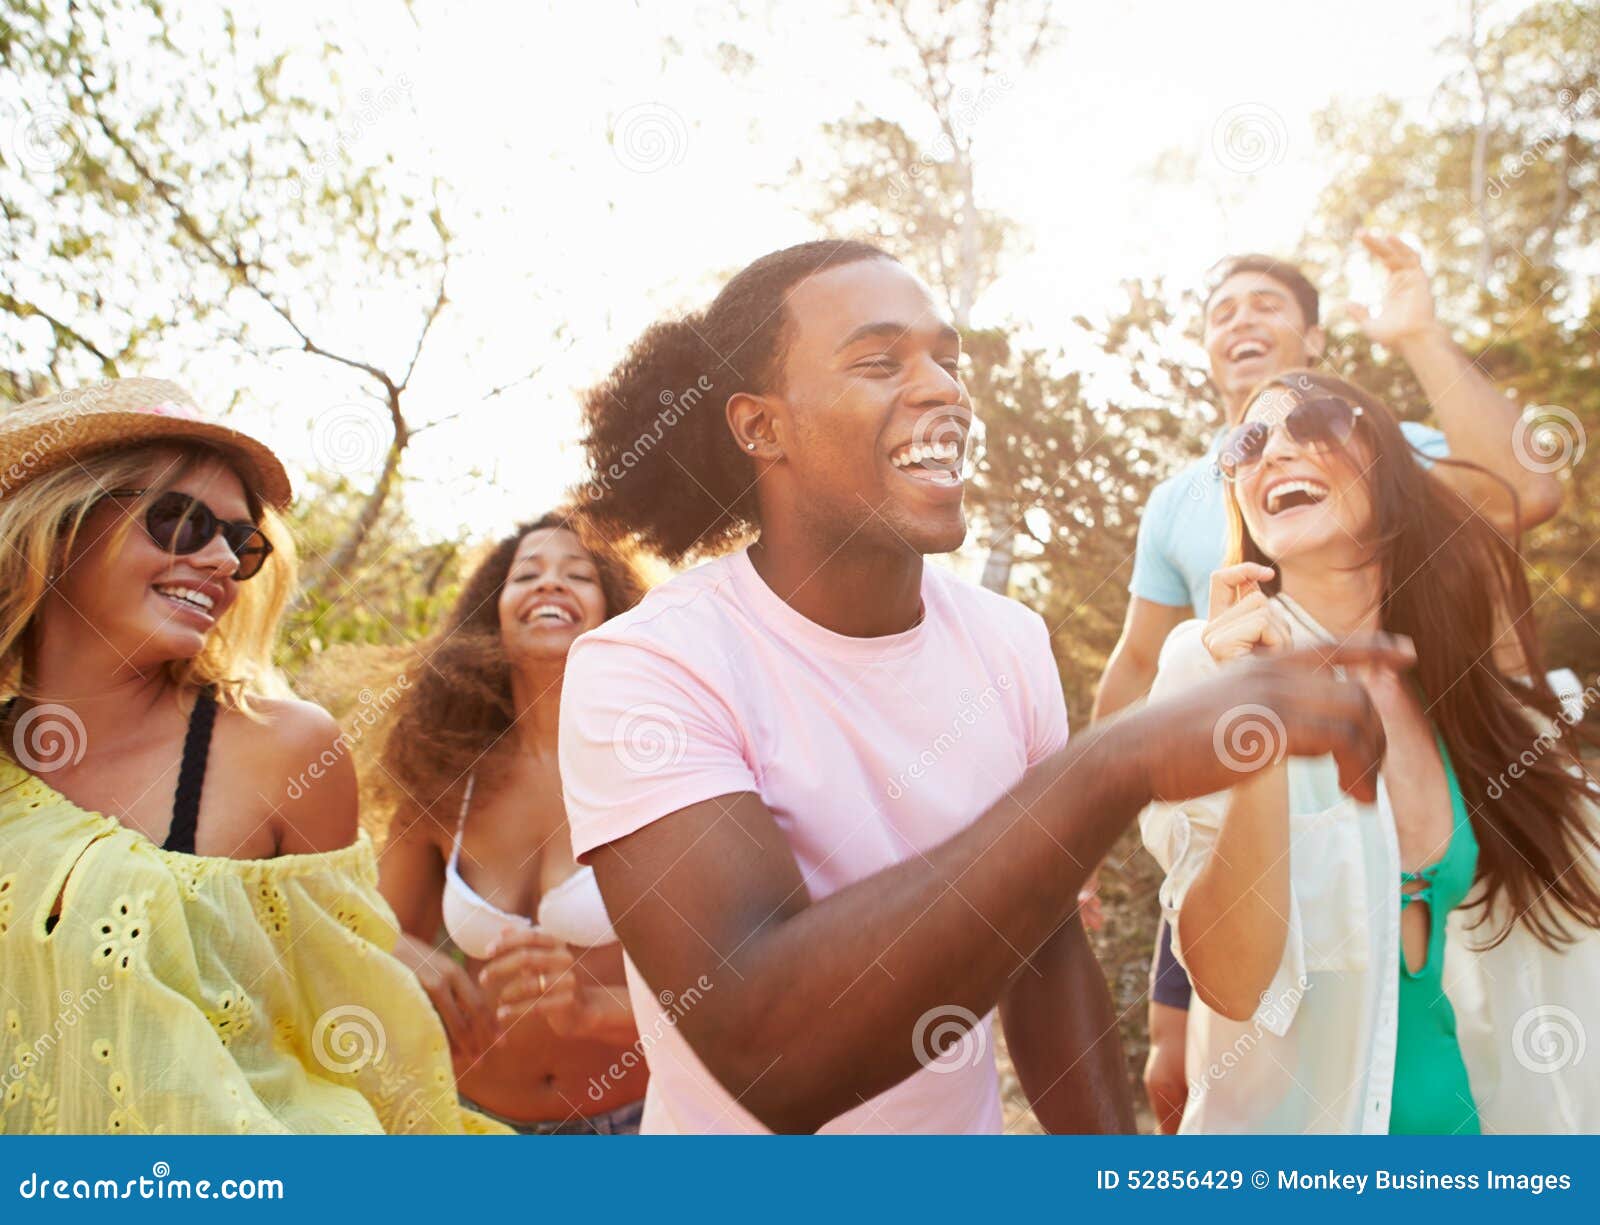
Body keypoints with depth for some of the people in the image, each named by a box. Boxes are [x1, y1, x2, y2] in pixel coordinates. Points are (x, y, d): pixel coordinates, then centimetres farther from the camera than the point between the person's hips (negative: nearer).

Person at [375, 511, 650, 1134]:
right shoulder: (441, 781, -5)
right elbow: (388, 936, 7)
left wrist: (591, 1007, -31)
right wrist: (407, 959, -14)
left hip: (627, 1116, -3)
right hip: (478, 1114, 3)